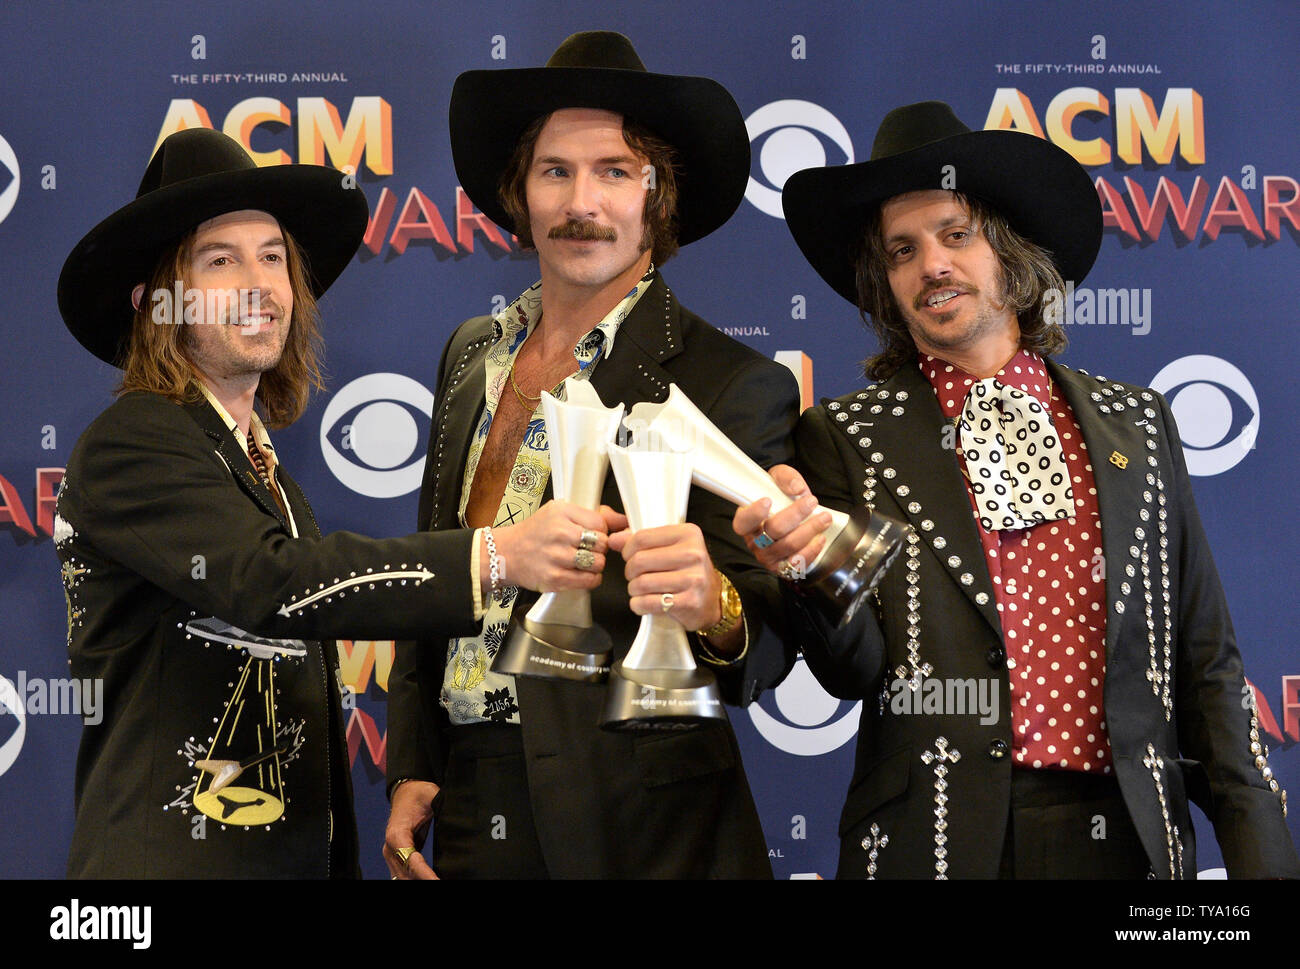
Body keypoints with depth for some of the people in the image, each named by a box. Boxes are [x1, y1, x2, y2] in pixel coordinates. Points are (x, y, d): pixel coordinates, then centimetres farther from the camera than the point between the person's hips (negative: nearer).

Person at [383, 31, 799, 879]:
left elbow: (766, 644, -16)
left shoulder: (736, 386, -9)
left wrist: (714, 607, -38)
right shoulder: (471, 355, 9)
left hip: (636, 833, -5)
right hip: (469, 808, 5)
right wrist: (411, 770, 10)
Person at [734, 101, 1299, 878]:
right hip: (939, 842, -2)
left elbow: (1204, 661, 10)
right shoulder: (847, 436, 3)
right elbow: (855, 671, -3)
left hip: (1130, 837, 2)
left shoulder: (1137, 424, 9)